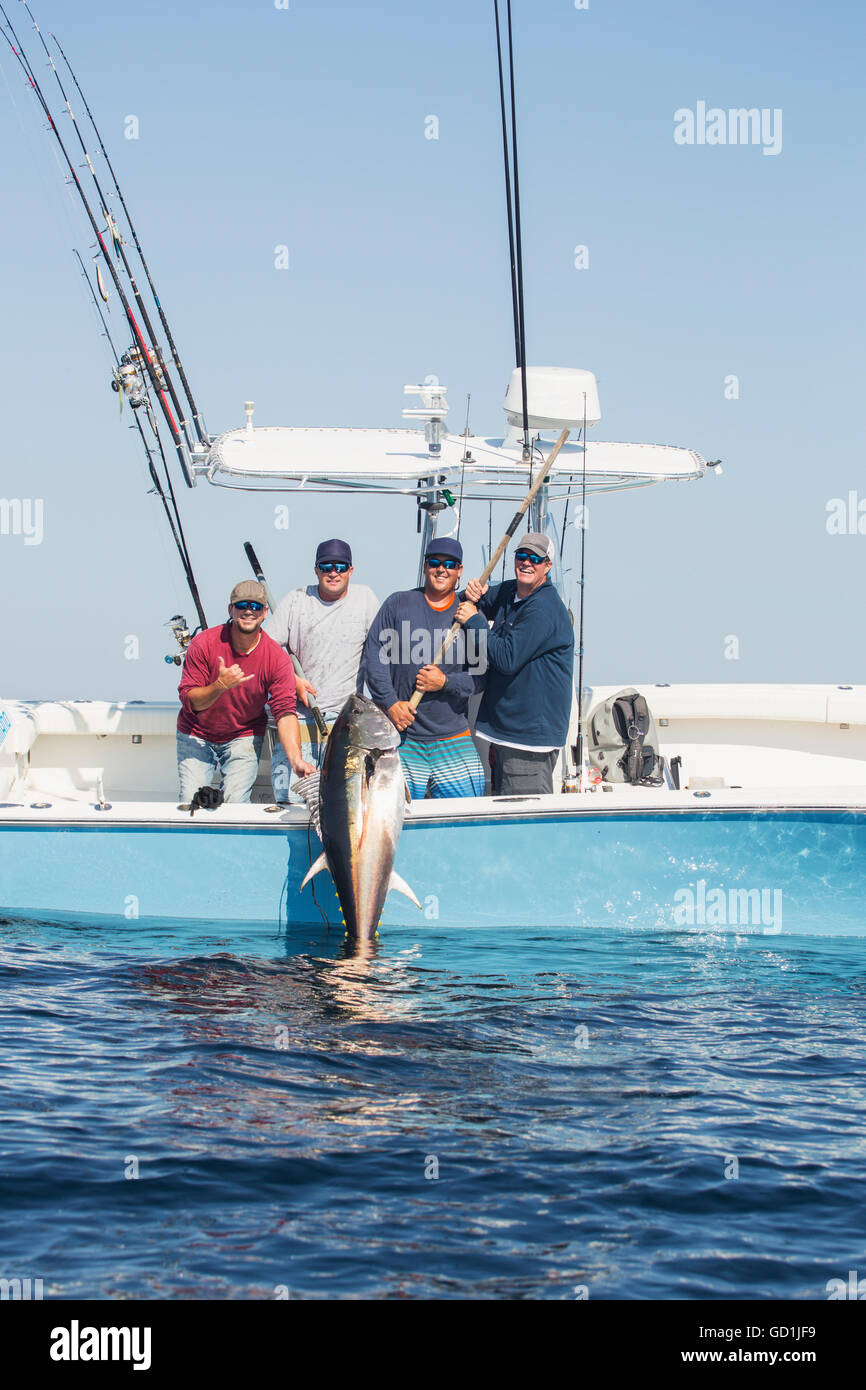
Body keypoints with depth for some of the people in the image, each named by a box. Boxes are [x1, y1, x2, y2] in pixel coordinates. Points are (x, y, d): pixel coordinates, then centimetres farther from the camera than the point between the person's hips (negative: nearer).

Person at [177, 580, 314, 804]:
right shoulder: (204, 643, -17)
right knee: (191, 802, -10)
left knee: (236, 802, -13)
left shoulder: (276, 657, -15)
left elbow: (285, 712, -21)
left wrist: (296, 760, -35)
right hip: (196, 736, 0)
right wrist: (220, 686, -37)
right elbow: (188, 700, -17)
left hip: (243, 737, 0)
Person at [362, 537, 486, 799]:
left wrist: (446, 682, -11)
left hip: (453, 740, 1)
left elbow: (481, 676, 6)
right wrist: (390, 702, -8)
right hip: (401, 737, -1)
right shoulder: (398, 605, 6)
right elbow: (373, 656, 2)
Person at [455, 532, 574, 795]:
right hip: (504, 729, 10)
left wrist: (473, 621, -13)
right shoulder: (508, 592, 10)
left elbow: (507, 658, -23)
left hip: (532, 734, -10)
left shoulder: (544, 609, -18)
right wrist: (472, 594, 2)